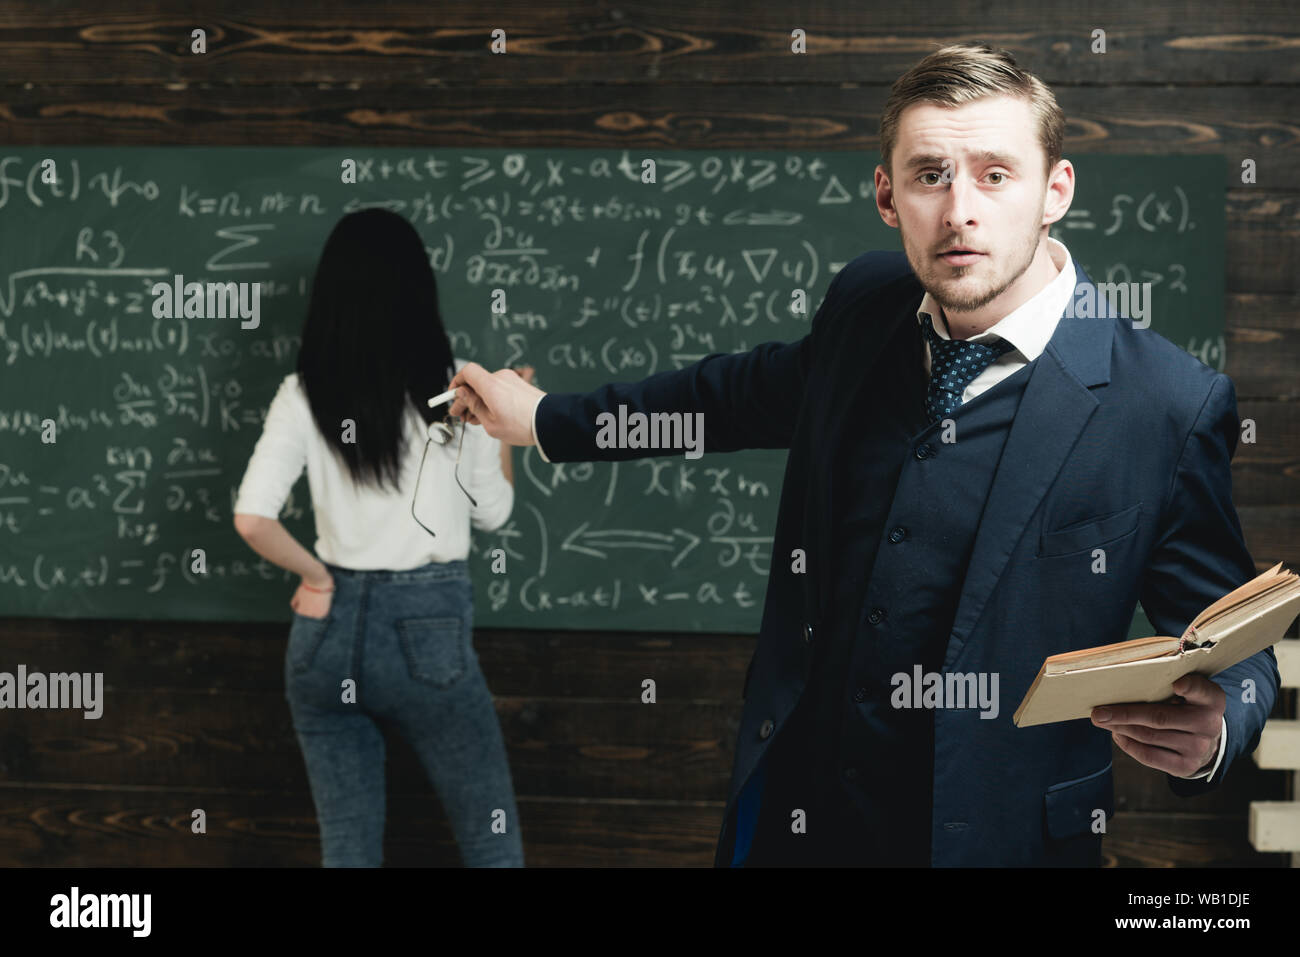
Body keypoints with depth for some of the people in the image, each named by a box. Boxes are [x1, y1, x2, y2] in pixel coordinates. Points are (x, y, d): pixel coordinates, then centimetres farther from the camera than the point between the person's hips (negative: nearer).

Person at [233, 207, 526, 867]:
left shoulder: (304, 395, -2)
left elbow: (252, 519, -12)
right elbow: (491, 512, 6)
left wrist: (316, 575, 3)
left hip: (327, 631, 3)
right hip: (427, 631, -2)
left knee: (348, 848, 11)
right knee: (492, 845, 9)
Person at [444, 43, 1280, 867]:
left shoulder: (1173, 408, -18)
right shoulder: (864, 304, -2)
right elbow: (754, 388, 19)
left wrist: (1211, 731, -32)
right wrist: (547, 417, 26)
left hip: (982, 836, -4)